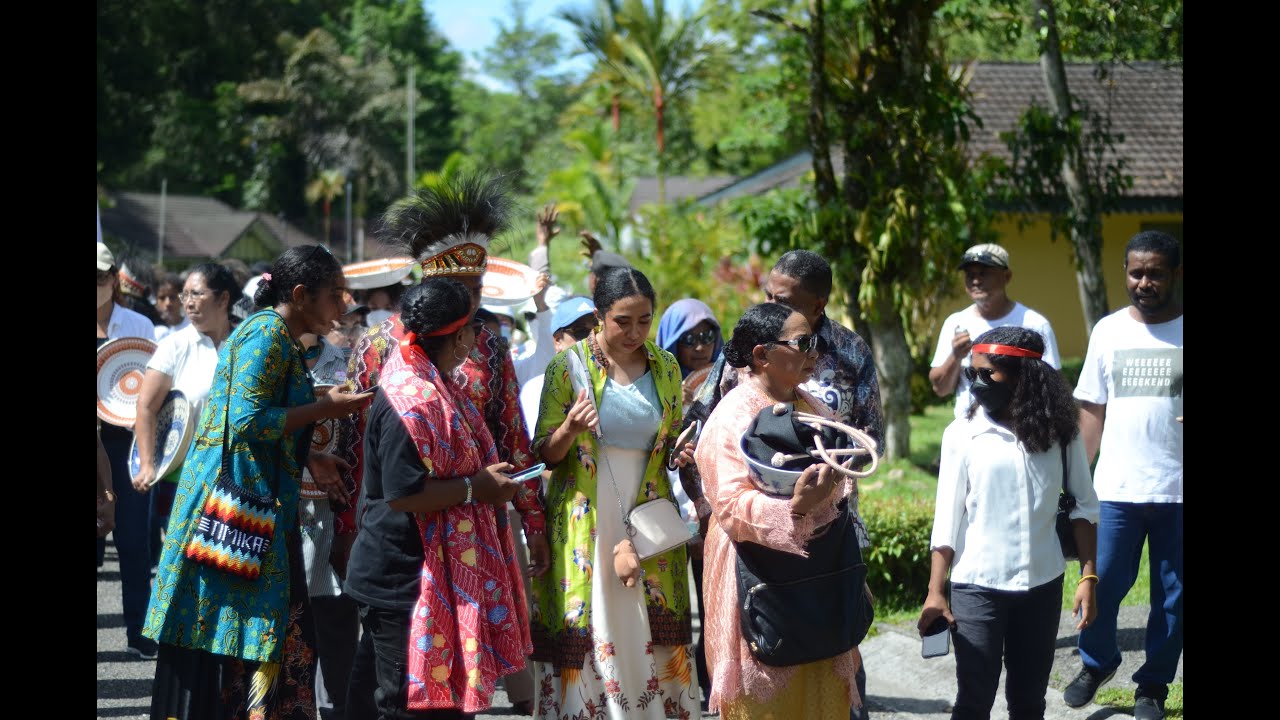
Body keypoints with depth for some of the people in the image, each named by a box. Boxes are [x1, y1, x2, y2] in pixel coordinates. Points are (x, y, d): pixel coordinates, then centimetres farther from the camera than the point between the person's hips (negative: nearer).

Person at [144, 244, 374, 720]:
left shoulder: (278, 337, 19)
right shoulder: (268, 333, -12)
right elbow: (248, 420, -20)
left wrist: (309, 459, 12)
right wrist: (324, 408, -13)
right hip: (237, 498, -10)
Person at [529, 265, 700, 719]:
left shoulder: (666, 368, 8)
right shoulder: (569, 366, -3)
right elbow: (545, 454, -2)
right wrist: (569, 429, -22)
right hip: (586, 523, -3)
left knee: (651, 637, 1)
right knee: (585, 628, -5)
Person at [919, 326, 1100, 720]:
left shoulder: (1060, 432, -1)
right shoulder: (962, 434, -5)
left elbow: (1084, 506, 6)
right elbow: (947, 518, -2)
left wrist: (1089, 576, -2)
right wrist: (935, 591, -6)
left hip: (1042, 584, 2)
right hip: (977, 585, -2)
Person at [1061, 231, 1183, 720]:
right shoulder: (1109, 331, 6)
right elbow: (1092, 409, 10)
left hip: (1176, 493, -1)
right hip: (1116, 490, 1)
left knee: (1171, 594, 5)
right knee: (1102, 584, 3)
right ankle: (1097, 662, 28)